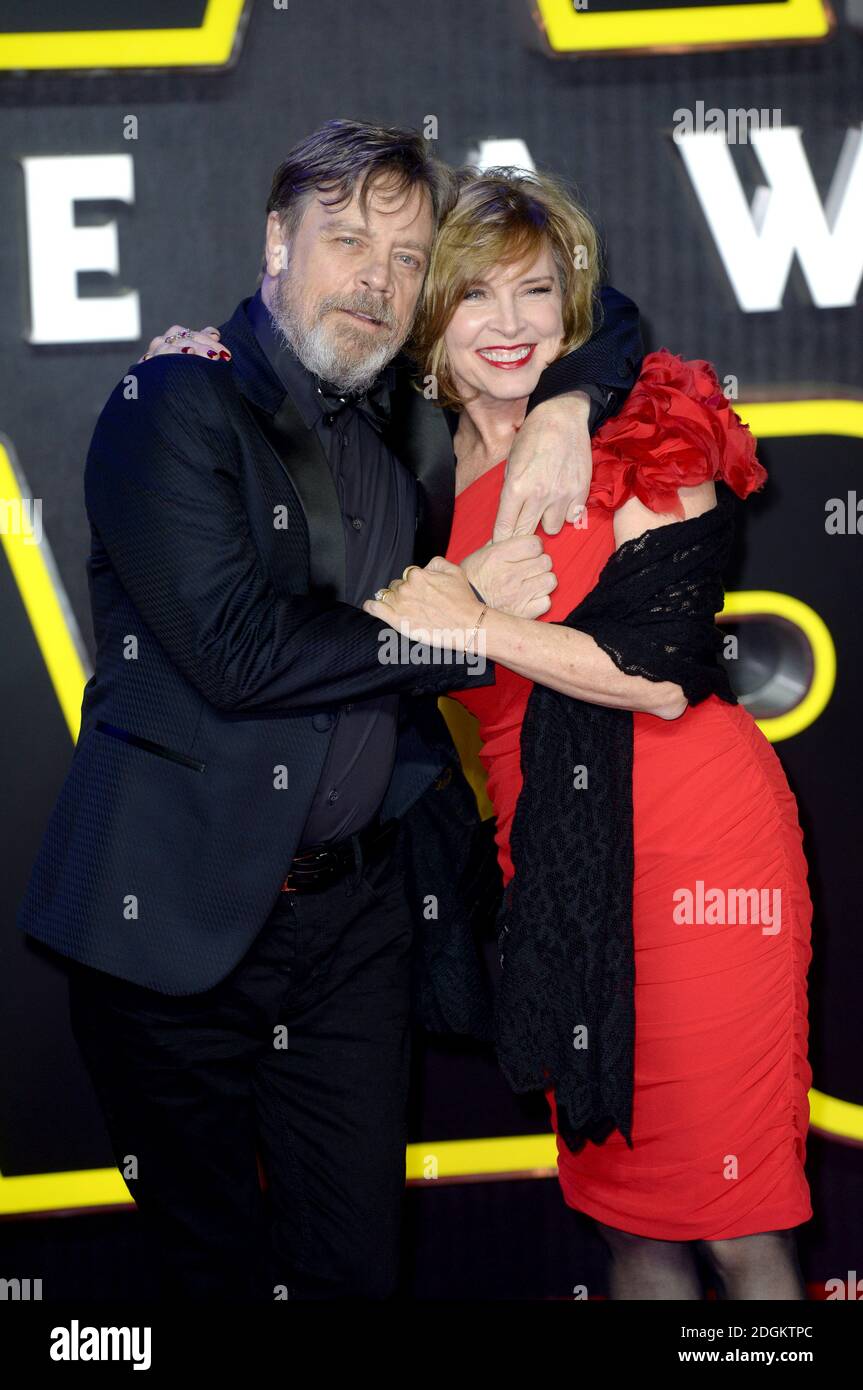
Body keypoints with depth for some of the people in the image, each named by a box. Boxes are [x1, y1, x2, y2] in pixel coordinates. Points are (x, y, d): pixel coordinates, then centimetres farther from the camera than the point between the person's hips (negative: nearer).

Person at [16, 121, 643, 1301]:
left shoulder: (405, 417, 9)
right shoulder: (173, 404, -8)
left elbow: (607, 318, 24)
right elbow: (238, 651, -20)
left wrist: (561, 412, 1)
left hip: (353, 911, 5)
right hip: (180, 915, -5)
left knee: (355, 1259, 9)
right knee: (216, 1261, 9)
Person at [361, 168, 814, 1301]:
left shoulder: (640, 428, -5)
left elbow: (668, 672, -13)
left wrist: (477, 625, -11)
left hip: (689, 847, -5)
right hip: (549, 860, 5)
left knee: (733, 1224, -2)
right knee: (624, 1208, 11)